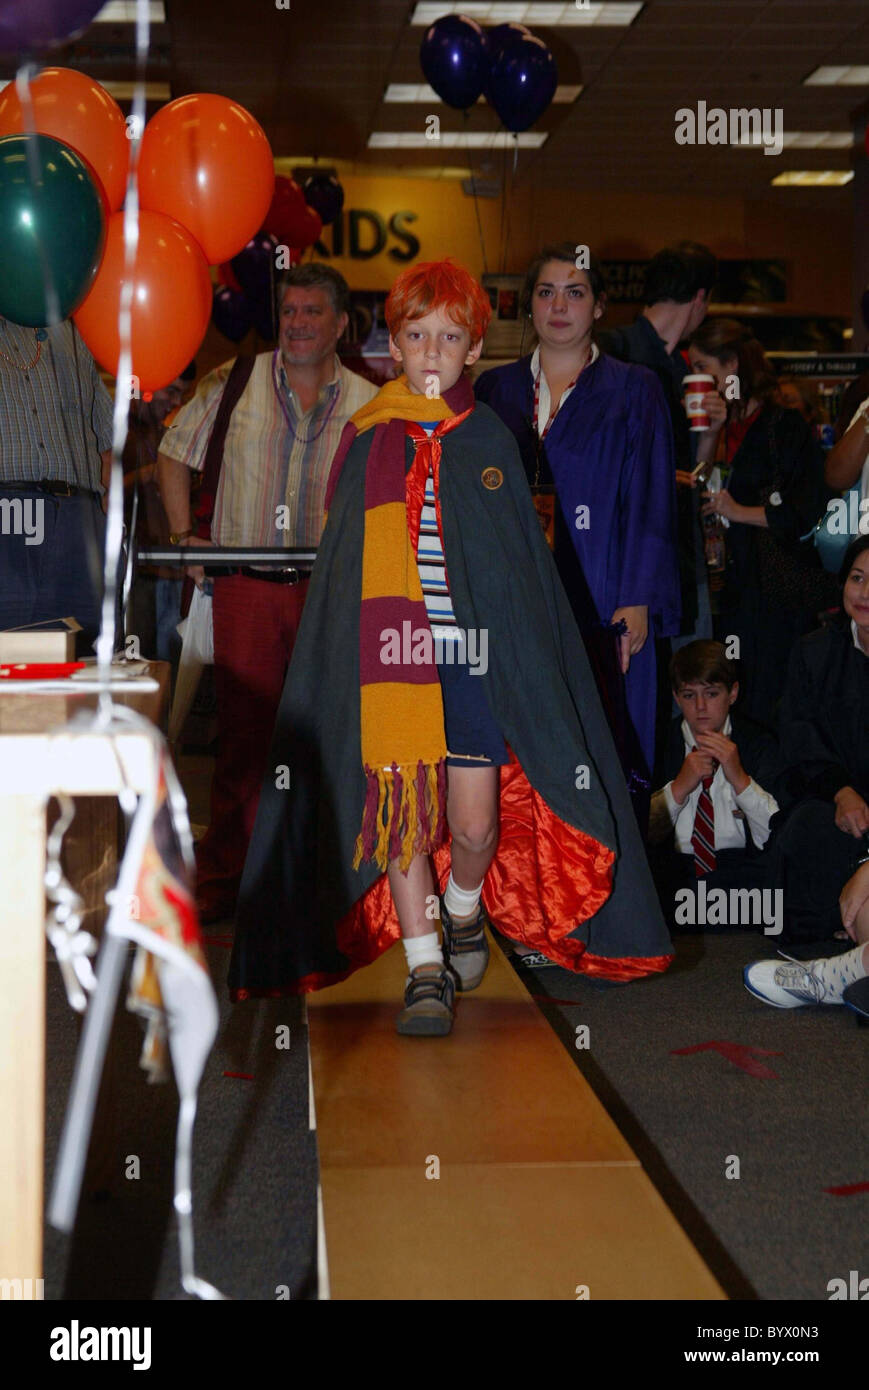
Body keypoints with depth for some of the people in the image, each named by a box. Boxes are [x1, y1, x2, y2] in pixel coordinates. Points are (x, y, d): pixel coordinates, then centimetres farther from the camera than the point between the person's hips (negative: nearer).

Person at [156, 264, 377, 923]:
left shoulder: (368, 404, 8)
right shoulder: (233, 383, 7)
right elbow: (175, 453, 16)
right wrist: (184, 536, 7)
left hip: (332, 591, 1)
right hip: (247, 585, -1)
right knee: (243, 728, -2)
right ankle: (223, 875, 6)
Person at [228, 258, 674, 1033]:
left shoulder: (491, 441, 7)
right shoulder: (367, 441, 6)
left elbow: (525, 563, 9)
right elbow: (342, 565, 10)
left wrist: (524, 666, 4)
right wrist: (361, 650, 2)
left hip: (474, 654, 0)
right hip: (390, 653, 0)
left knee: (475, 824, -3)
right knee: (404, 810, -3)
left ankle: (464, 910, 29)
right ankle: (425, 968, 9)